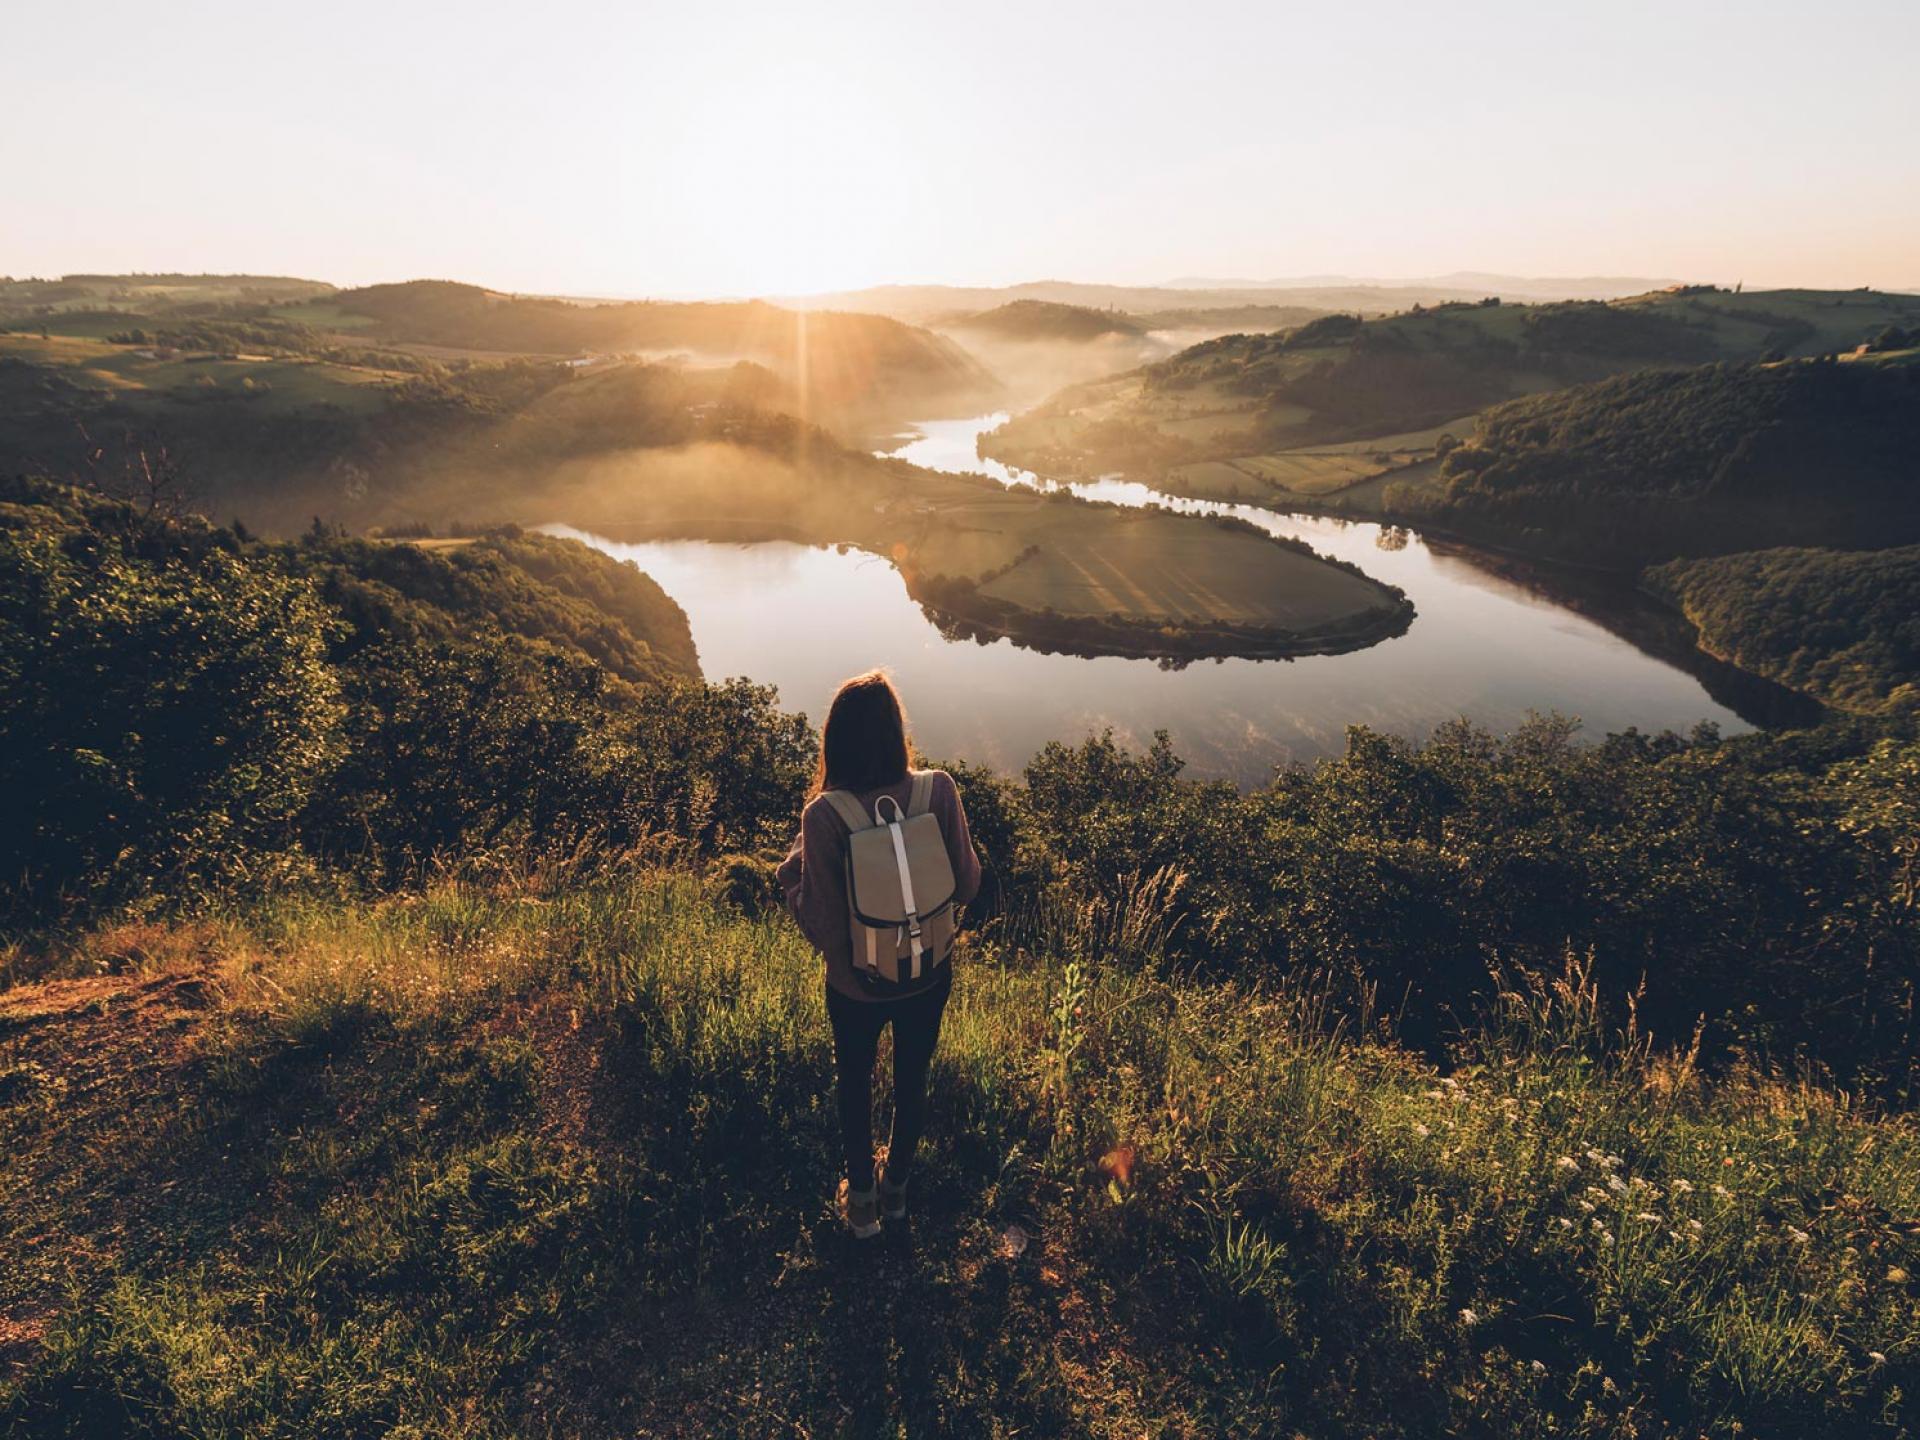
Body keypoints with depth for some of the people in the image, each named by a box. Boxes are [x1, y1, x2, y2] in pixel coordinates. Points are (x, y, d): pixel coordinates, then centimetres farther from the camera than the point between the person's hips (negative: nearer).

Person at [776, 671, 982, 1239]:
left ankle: (861, 1202, 47)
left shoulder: (824, 815, -27)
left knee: (854, 1086, 26)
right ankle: (897, 1190, 51)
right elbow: (967, 885, -10)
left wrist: (791, 869, -5)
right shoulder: (939, 791, -22)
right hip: (928, 977, 2)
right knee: (912, 1082, 27)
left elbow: (821, 921, -20)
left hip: (855, 985, -1)